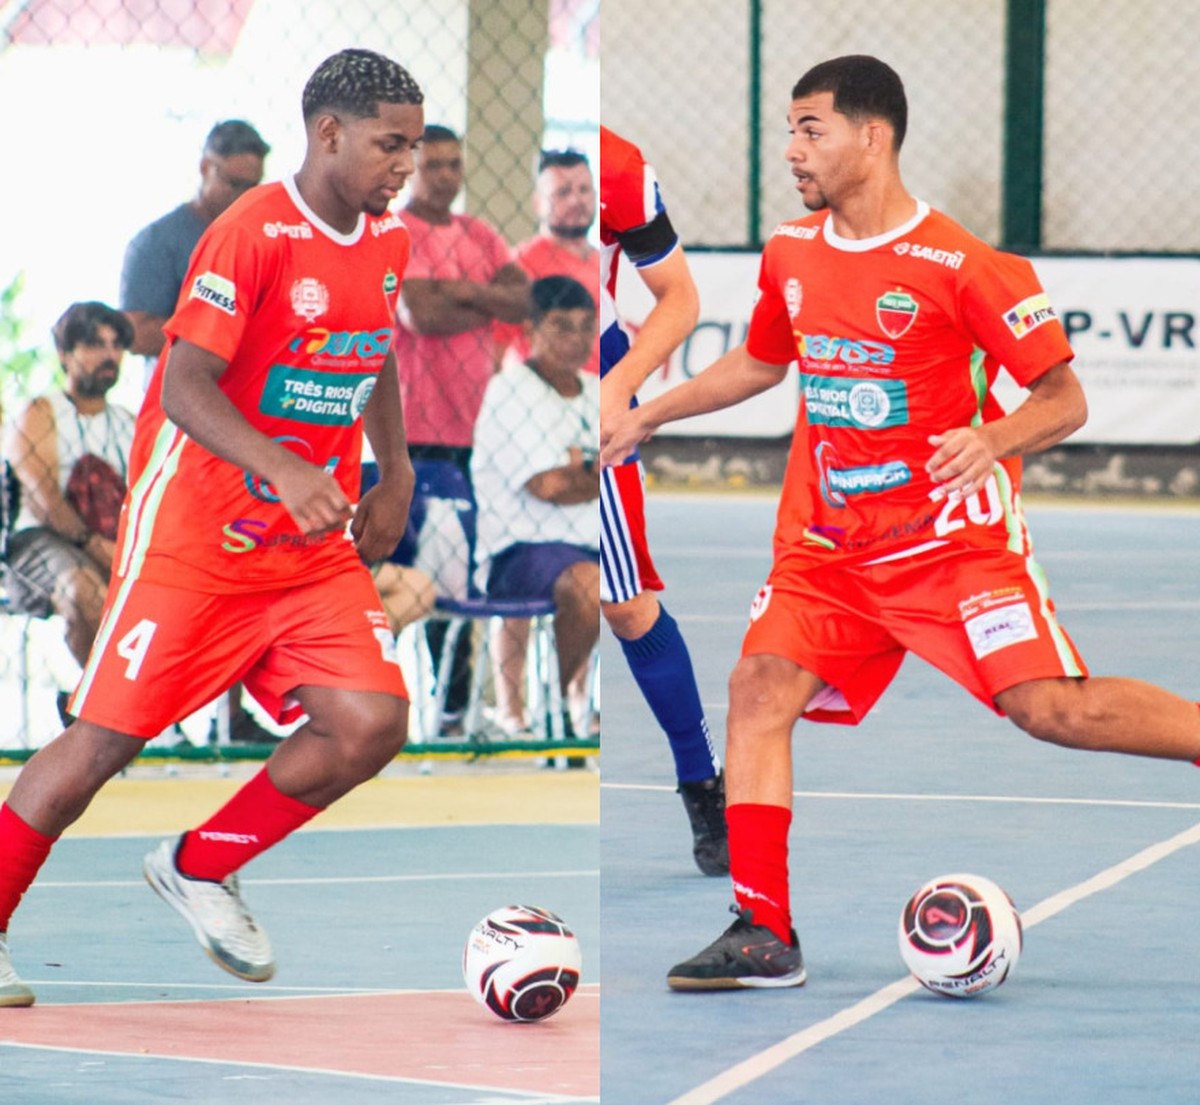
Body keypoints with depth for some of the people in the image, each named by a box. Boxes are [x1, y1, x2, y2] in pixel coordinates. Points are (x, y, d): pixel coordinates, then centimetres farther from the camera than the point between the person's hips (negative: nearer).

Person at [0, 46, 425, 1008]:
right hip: (194, 537, -6)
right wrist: (282, 468, -41)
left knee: (371, 722, -10)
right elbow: (185, 384, -27)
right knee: (106, 738, -6)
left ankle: (200, 870, 10)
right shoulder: (252, 234, -18)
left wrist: (396, 474, 15)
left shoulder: (388, 244, 6)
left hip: (316, 549, 6)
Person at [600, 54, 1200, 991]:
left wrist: (990, 439, -30)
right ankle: (763, 932, -8)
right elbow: (760, 363, 27)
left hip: (953, 537, -6)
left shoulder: (960, 265, -14)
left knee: (1053, 708, -18)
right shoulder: (791, 255, 6)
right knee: (760, 687, -10)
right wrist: (648, 417, 25)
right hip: (828, 544, 6)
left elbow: (1064, 399, -11)